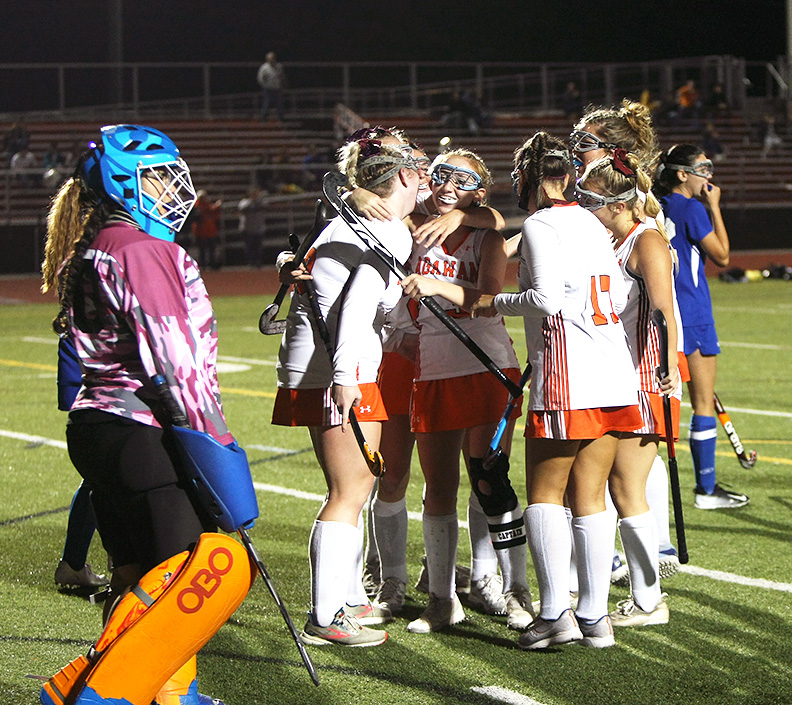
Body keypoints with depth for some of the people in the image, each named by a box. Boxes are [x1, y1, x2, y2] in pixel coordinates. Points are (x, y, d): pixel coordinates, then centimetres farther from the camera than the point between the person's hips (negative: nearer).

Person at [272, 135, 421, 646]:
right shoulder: (392, 233, -11)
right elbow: (356, 304, -22)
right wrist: (345, 376, -28)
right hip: (337, 372, -10)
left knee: (357, 486, 18)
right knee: (349, 493, -8)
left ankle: (349, 598, 29)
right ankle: (325, 618, -8)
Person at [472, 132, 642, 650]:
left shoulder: (540, 225, -7)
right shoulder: (592, 224, 15)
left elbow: (546, 298, -17)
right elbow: (619, 297, 15)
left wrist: (496, 304, -2)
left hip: (566, 378, -7)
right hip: (615, 375, 7)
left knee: (544, 494, 2)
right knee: (590, 497, 9)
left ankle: (555, 611, -6)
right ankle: (594, 617, 9)